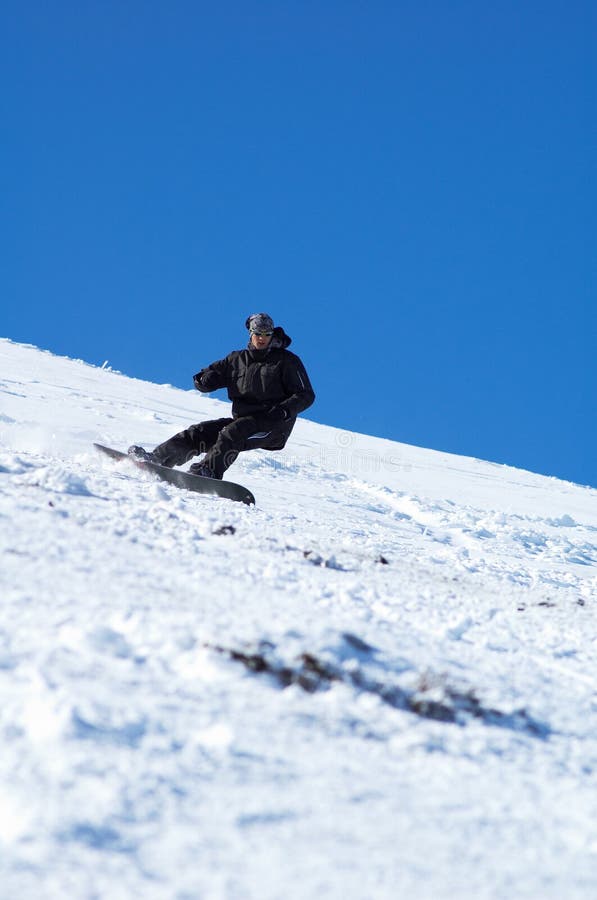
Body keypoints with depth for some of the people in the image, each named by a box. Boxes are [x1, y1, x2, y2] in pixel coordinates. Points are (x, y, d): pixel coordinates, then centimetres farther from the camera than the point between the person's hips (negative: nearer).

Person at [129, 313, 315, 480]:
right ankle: (157, 458, -15)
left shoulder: (287, 361, 1)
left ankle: (208, 471, -47)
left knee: (233, 433, -33)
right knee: (199, 433, -10)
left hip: (273, 425, -5)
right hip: (243, 420, 6)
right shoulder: (238, 359, 14)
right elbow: (201, 380, 16)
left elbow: (306, 395, -2)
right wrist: (206, 380, -10)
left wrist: (285, 411, -21)